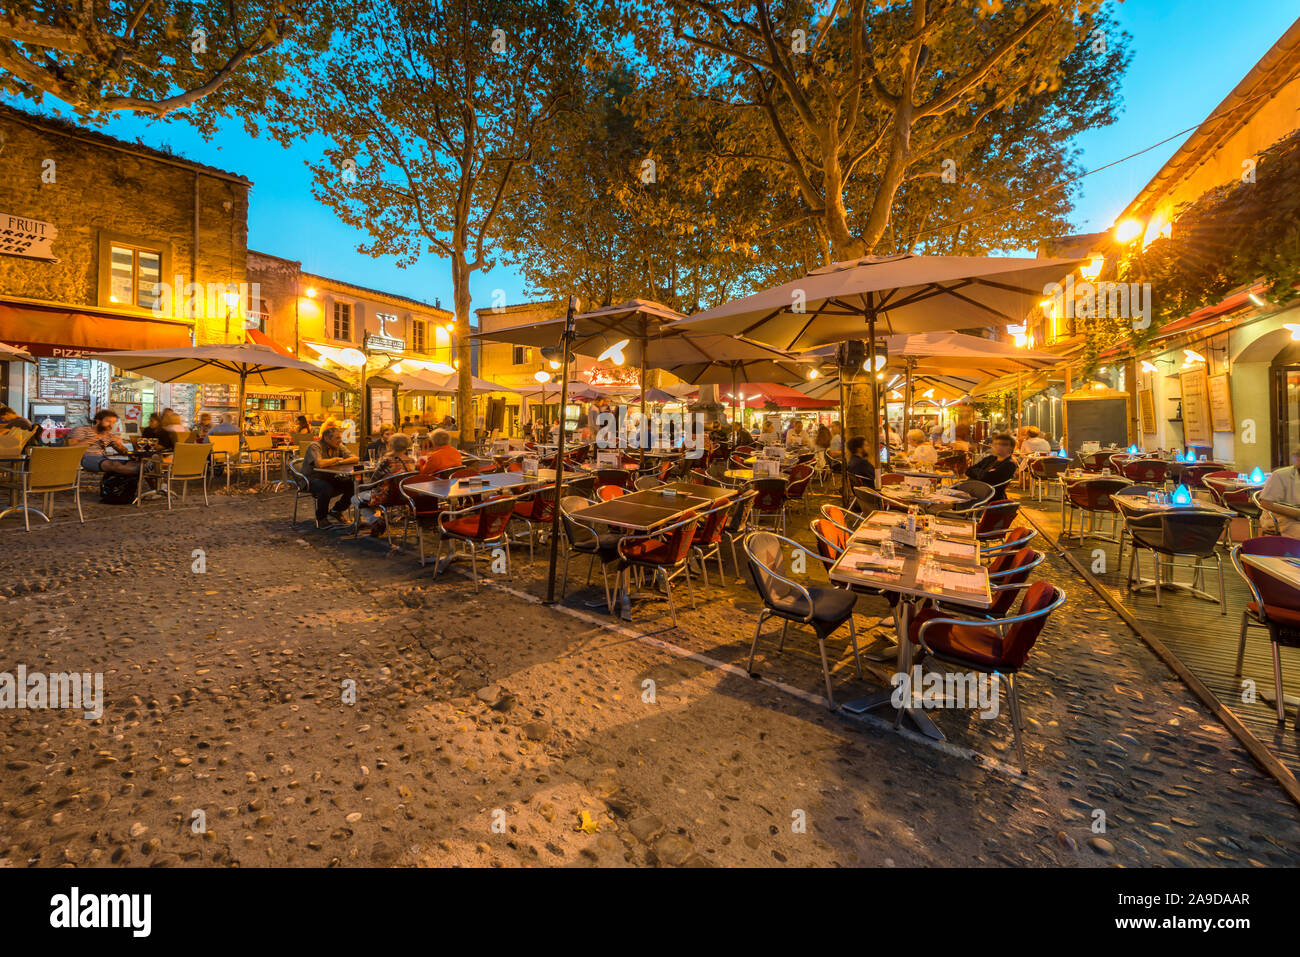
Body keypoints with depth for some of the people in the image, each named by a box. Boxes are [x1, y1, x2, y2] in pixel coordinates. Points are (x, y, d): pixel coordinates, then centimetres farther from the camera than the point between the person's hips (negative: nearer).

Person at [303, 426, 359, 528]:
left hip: (329, 478, 7)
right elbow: (319, 463, -35)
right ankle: (321, 518, -11)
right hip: (312, 479, -7)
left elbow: (355, 459, -5)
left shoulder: (338, 446, 4)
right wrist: (335, 459, -17)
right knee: (327, 489, -37)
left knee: (352, 485, -14)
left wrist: (339, 462, -20)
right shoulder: (315, 446, -16)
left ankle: (335, 511, 8)